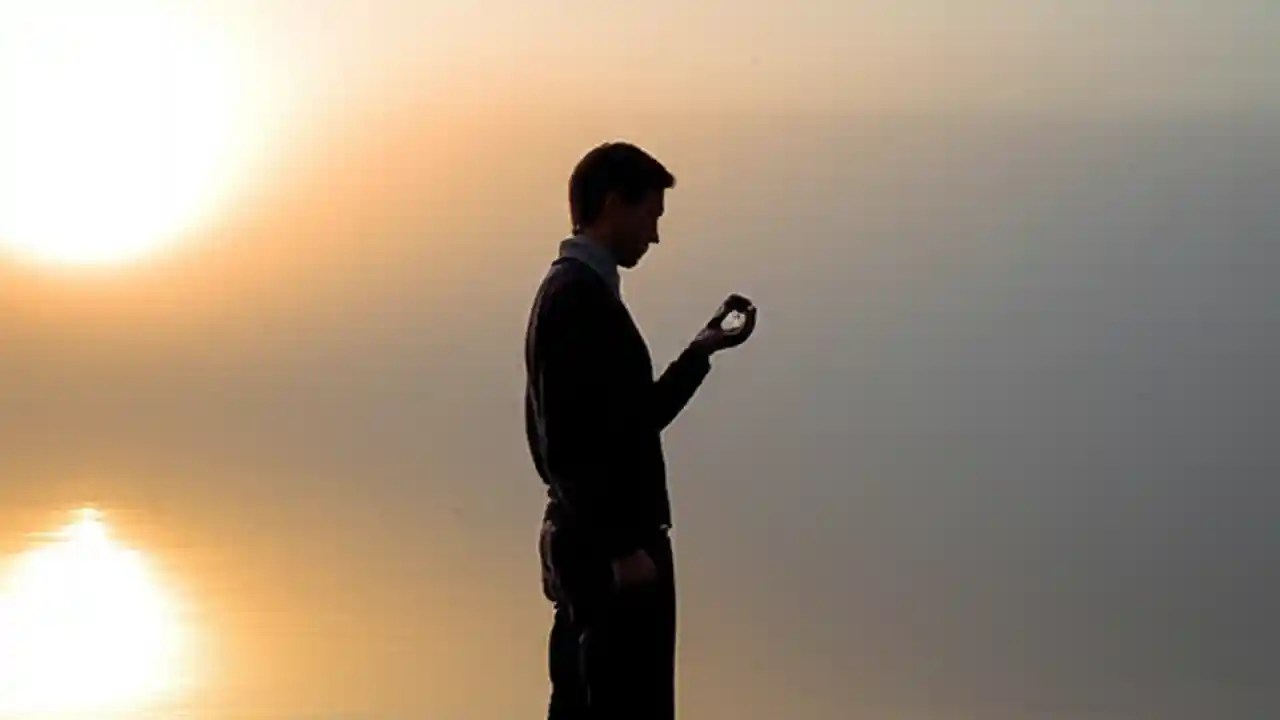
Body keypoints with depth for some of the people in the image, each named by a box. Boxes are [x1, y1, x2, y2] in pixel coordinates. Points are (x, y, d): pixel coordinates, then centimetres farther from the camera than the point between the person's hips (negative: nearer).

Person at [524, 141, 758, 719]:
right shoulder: (580, 296, -15)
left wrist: (702, 350, 16)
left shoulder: (574, 290, 16)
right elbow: (574, 439, -21)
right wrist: (623, 547, -21)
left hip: (599, 544, 10)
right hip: (607, 550, -10)